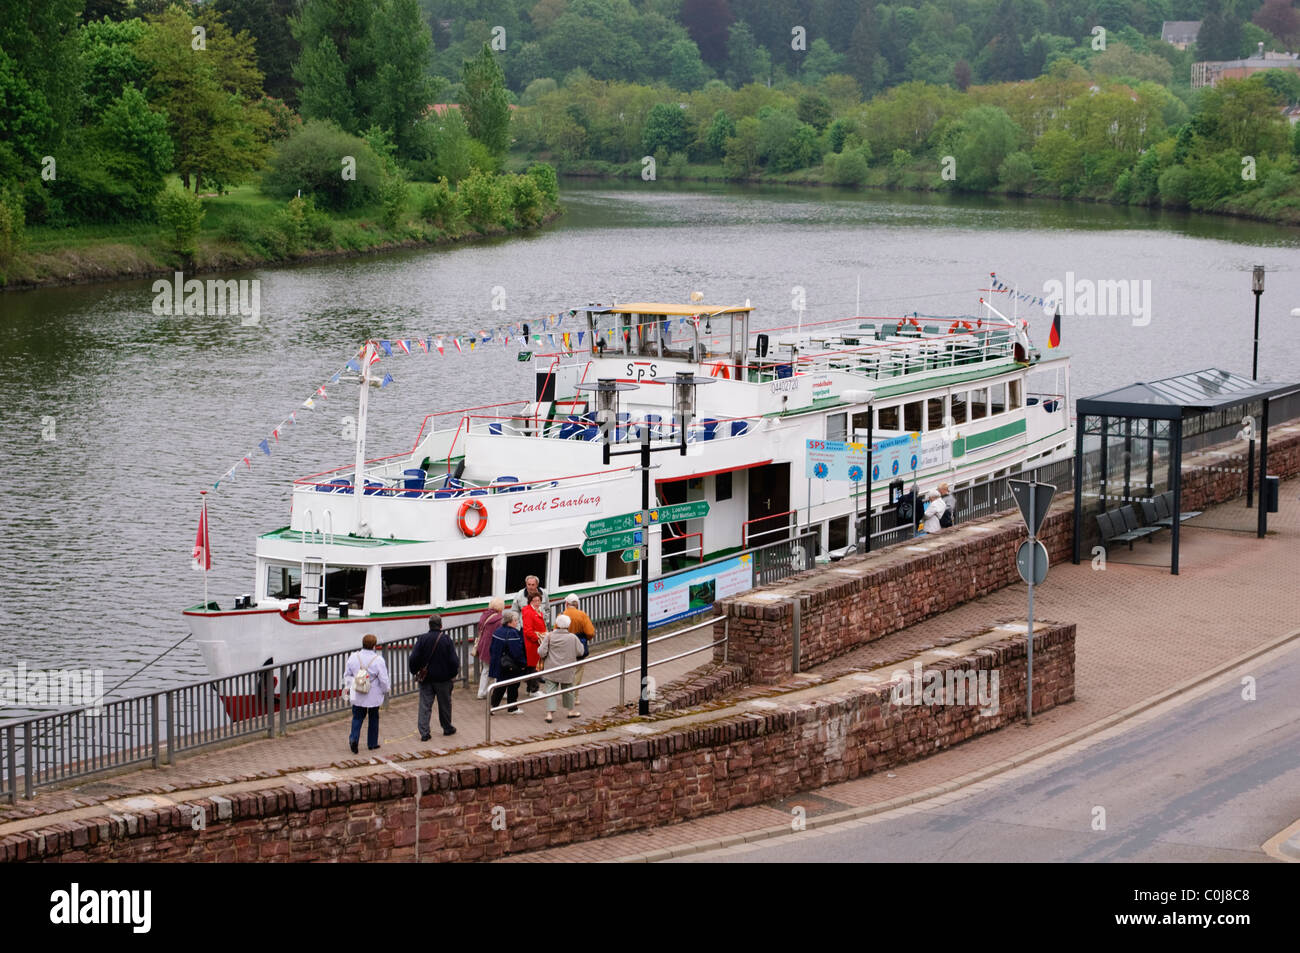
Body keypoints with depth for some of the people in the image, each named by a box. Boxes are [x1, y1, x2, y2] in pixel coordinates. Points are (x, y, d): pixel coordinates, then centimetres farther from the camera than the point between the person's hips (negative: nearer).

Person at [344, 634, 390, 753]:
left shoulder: (353, 657, -6)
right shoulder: (378, 660, -17)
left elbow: (347, 675, 7)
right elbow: (383, 679, -12)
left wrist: (348, 687, 24)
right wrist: (385, 690, 7)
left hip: (358, 695, 2)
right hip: (373, 696, -2)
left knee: (357, 717, 13)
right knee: (373, 718, 15)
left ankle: (353, 738, -10)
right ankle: (372, 743, 23)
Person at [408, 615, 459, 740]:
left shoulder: (422, 639, -8)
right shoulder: (446, 639, -10)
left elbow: (413, 658, -9)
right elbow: (453, 660, -9)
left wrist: (415, 672, 6)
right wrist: (453, 673, 7)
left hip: (426, 678, 0)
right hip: (443, 678, 0)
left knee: (425, 705, 3)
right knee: (445, 704, 16)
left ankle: (424, 732, -5)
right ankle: (447, 728, 29)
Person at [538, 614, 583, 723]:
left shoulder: (549, 636, -8)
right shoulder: (573, 638, -8)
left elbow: (542, 652, -8)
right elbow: (579, 652, 1)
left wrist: (543, 643, 11)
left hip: (551, 670, 0)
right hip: (566, 671, 0)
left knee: (550, 690, 2)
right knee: (568, 690, 17)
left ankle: (549, 713, -10)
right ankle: (572, 711, 31)